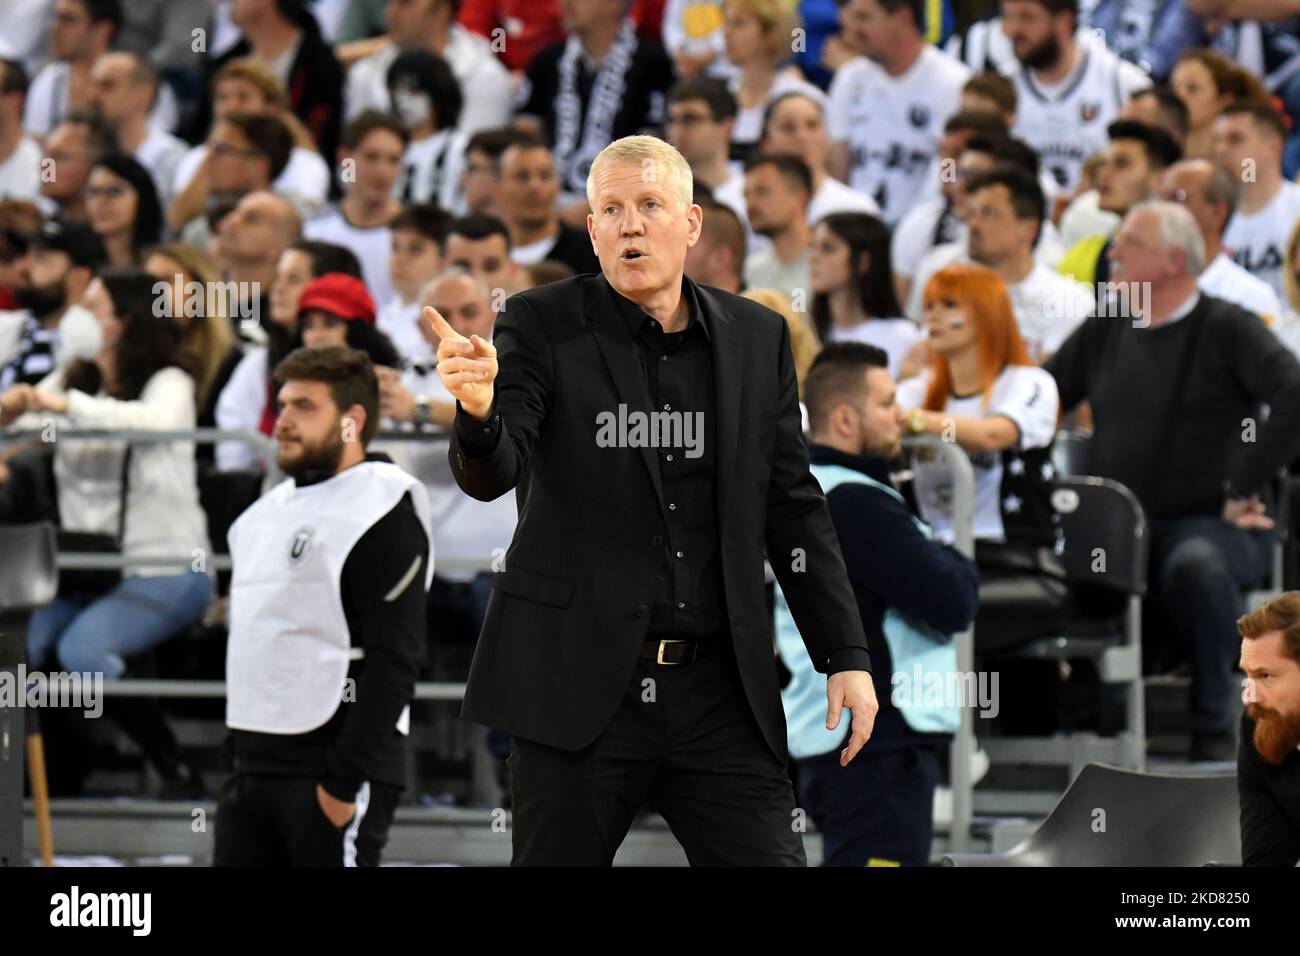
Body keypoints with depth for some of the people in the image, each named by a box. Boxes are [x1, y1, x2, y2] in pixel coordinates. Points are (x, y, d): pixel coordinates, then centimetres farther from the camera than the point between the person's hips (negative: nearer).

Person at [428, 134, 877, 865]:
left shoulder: (757, 337, 9)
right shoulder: (542, 325, 0)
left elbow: (795, 509, 12)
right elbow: (492, 474, -12)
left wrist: (847, 655, 7)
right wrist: (479, 413, -35)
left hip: (720, 694, 2)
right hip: (580, 687, -2)